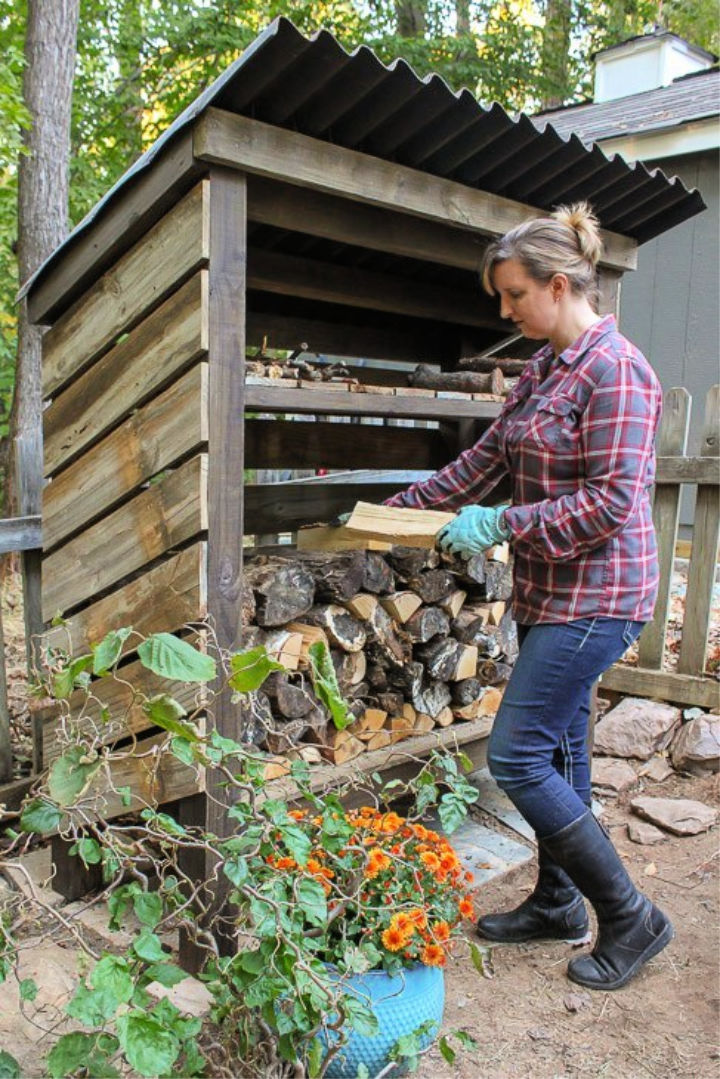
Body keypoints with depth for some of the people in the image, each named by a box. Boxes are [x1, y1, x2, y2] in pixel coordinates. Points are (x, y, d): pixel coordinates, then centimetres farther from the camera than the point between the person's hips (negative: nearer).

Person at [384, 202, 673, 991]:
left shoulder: (615, 371, -16)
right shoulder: (543, 370, 12)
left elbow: (612, 501, -22)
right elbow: (484, 461, 15)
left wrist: (500, 524, -21)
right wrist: (398, 509, 13)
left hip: (594, 595, -9)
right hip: (551, 592, 9)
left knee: (516, 756, -7)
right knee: (557, 751, 16)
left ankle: (630, 918, 11)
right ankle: (557, 904, 34)